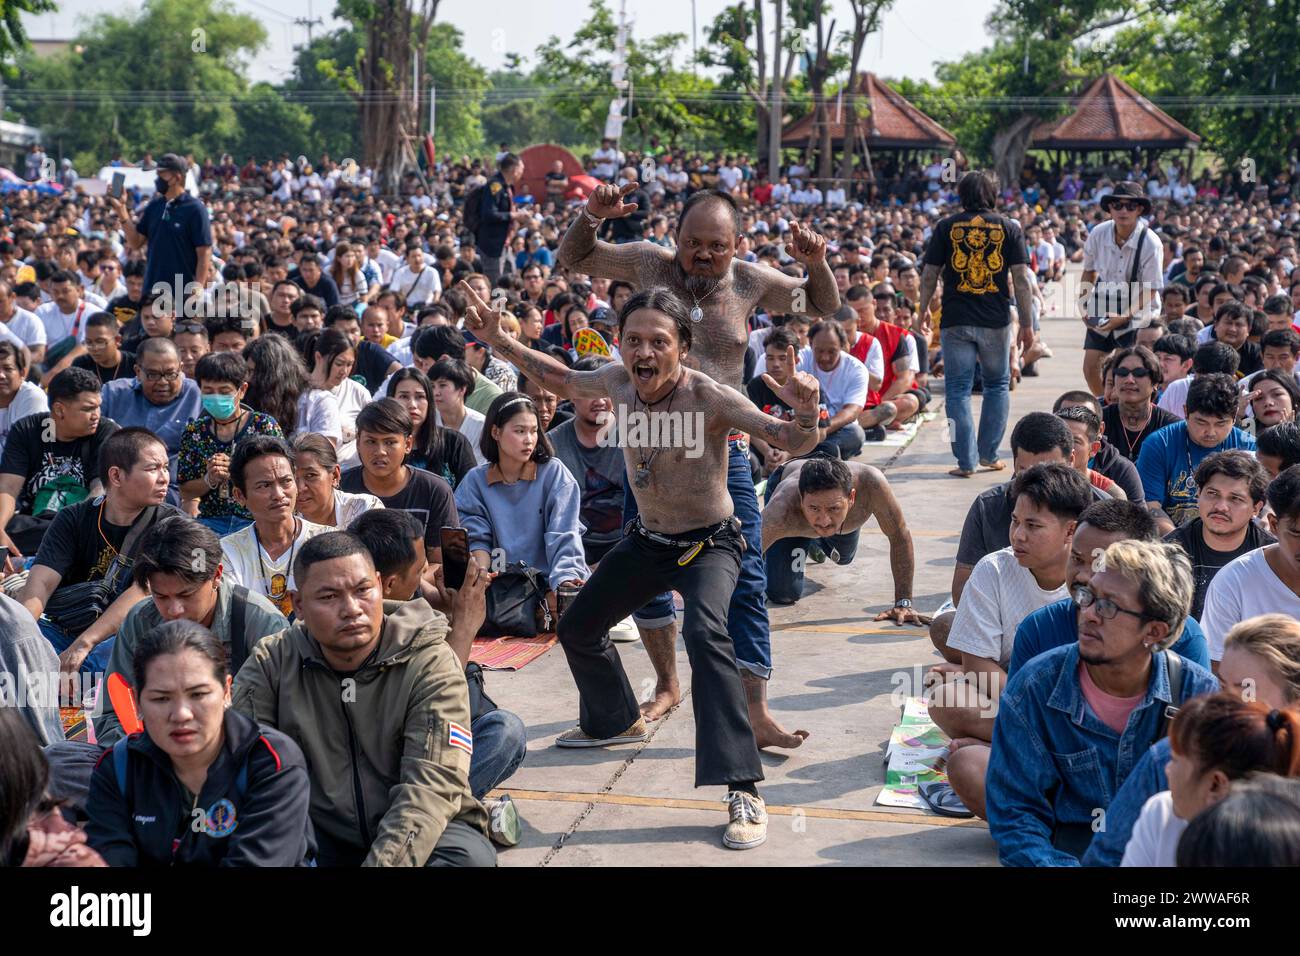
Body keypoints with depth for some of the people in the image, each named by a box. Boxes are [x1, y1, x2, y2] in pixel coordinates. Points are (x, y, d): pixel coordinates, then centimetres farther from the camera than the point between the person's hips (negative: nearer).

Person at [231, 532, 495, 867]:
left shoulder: (430, 664, -11)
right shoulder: (270, 665, -3)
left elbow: (431, 785, -22)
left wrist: (383, 860, -36)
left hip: (422, 832, -1)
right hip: (321, 835, 1)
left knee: (470, 855, -34)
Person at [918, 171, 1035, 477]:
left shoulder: (945, 227, 2)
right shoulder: (1009, 228, 3)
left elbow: (929, 274, 3)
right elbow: (1021, 279, -1)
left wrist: (924, 308, 18)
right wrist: (1027, 324, 2)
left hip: (956, 321, -1)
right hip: (996, 321, 1)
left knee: (958, 390, 4)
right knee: (997, 385, 17)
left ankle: (966, 461, 1)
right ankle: (989, 454, 18)